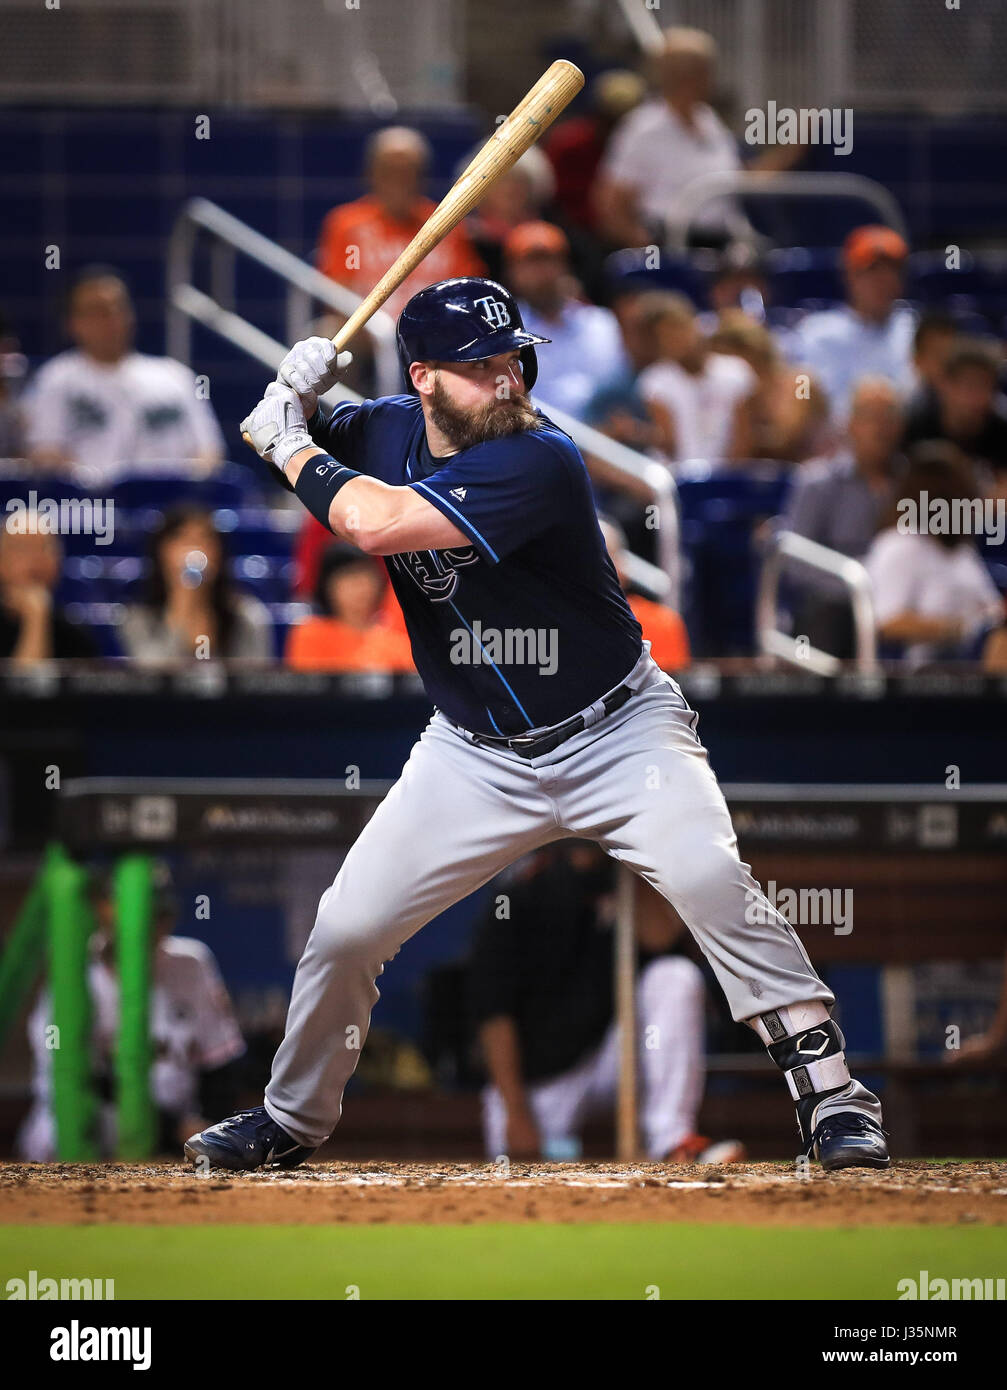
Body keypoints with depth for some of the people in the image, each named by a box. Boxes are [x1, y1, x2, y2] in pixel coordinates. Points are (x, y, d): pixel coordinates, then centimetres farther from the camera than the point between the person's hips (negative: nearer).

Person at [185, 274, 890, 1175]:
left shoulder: (539, 460, -25)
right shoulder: (385, 431, -4)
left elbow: (377, 524, -33)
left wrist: (292, 447, -18)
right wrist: (297, 399, -10)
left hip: (616, 731, -5)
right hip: (476, 754, 5)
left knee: (707, 876, -29)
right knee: (347, 927, 2)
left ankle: (828, 1088, -23)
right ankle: (293, 1119, 25)